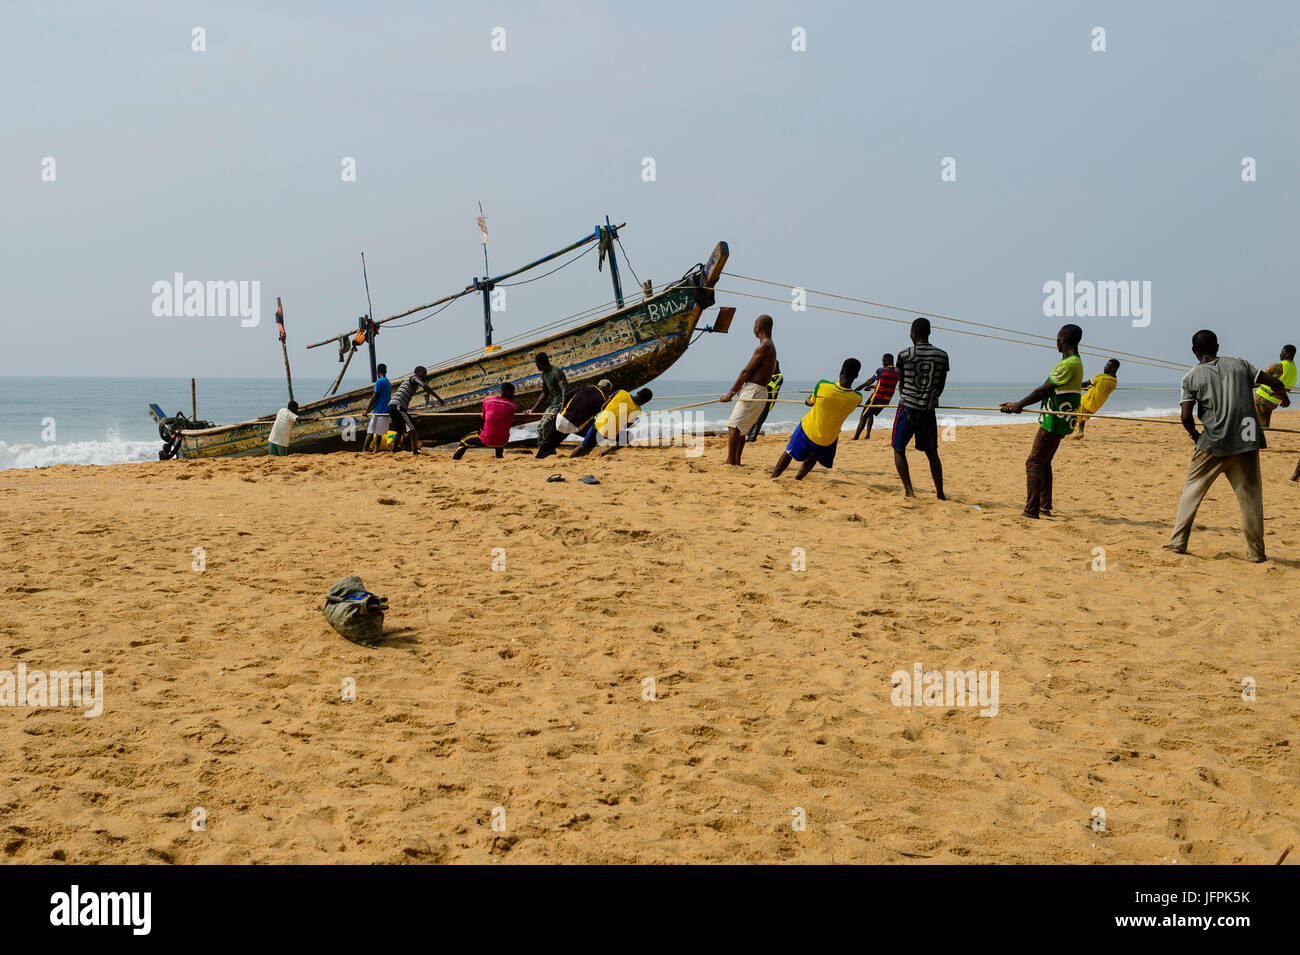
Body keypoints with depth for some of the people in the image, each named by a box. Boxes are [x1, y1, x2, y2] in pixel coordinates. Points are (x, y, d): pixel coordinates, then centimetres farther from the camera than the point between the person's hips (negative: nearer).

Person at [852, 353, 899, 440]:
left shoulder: (881, 370, -14)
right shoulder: (897, 372, 6)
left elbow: (870, 381, -4)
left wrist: (860, 387, 12)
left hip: (877, 397, -7)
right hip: (887, 400, 7)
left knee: (864, 416, 1)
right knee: (871, 414, 24)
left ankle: (856, 437, -3)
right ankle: (868, 435, 18)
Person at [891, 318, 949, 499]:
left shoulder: (904, 355, -7)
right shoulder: (942, 356, 1)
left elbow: (901, 385, 5)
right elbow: (941, 387, 8)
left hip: (907, 408, -3)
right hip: (928, 410, 3)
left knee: (899, 450, 10)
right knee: (932, 453, 15)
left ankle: (908, 490, -2)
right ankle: (940, 493, 15)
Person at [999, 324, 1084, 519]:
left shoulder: (1069, 364, -18)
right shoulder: (1075, 362, 15)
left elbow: (1044, 389, -18)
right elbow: (1048, 391, 16)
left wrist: (1019, 405, -10)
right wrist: (1019, 405, 12)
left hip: (1054, 422, -10)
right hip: (1060, 422, 10)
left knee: (1034, 462, -7)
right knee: (1044, 462, 18)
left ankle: (1032, 510, -9)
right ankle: (1045, 506, 24)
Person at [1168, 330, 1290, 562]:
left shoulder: (1191, 377, 2)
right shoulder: (1239, 364, 8)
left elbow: (1186, 416, -6)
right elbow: (1275, 383, 8)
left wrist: (1195, 435, 14)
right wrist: (1283, 396, 30)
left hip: (1212, 443, -1)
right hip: (1245, 441, 2)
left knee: (1192, 490, 13)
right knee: (1250, 496, 8)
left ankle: (1177, 542, 11)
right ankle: (1257, 553, 9)